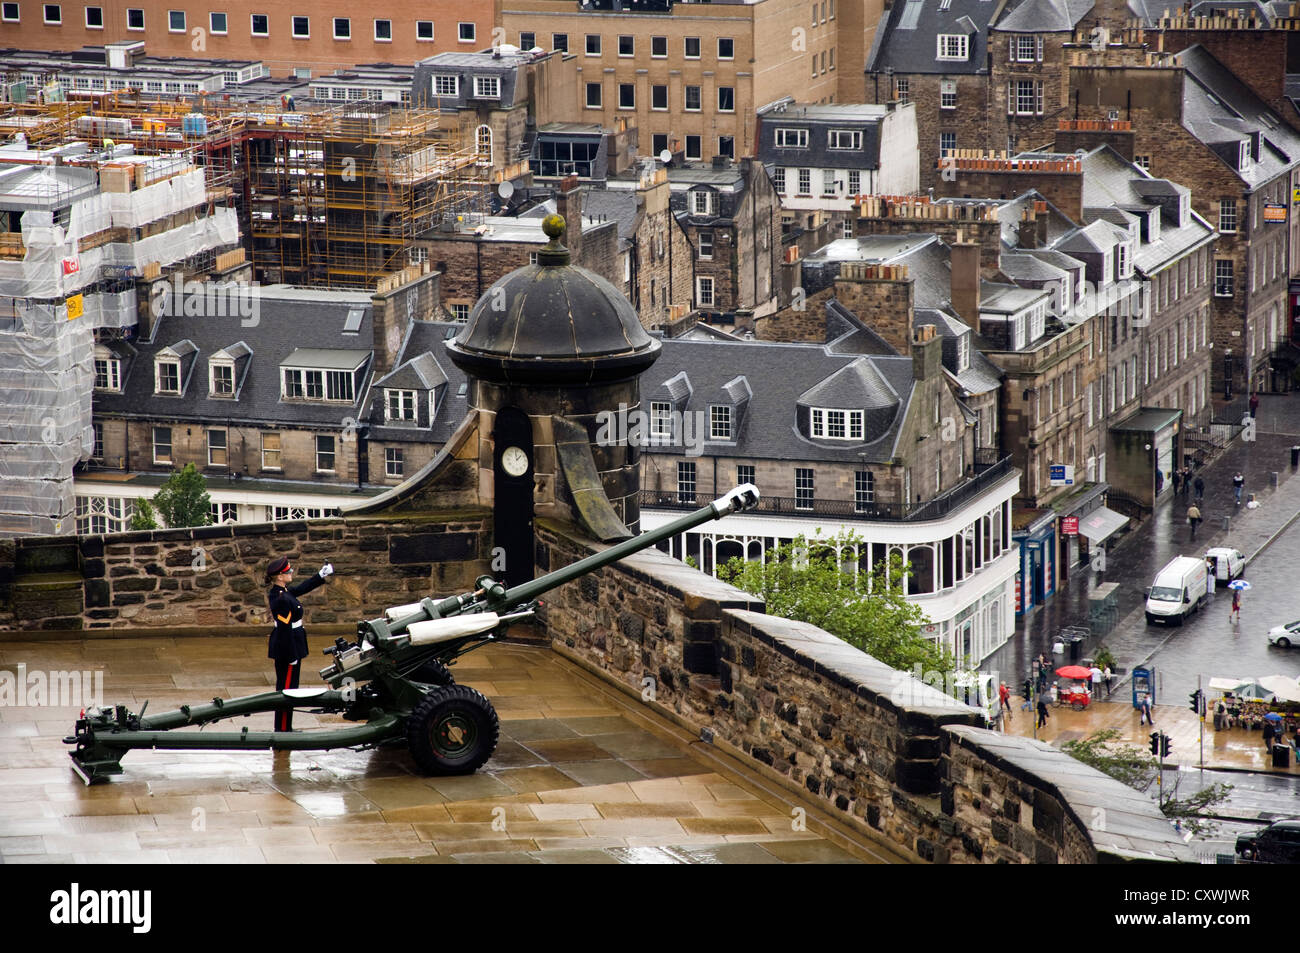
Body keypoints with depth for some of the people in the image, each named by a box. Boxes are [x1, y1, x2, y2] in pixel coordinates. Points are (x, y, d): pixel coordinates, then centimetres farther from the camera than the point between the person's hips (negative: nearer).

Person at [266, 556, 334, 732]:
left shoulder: (279, 592, 5)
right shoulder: (282, 600, -24)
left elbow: (302, 588, 24)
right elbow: (285, 629, -24)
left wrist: (321, 576, 22)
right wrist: (292, 656, -20)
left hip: (283, 648, 10)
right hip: (288, 648, -10)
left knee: (285, 687, 17)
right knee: (287, 687, -2)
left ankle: (284, 727, 26)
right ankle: (283, 730, 4)